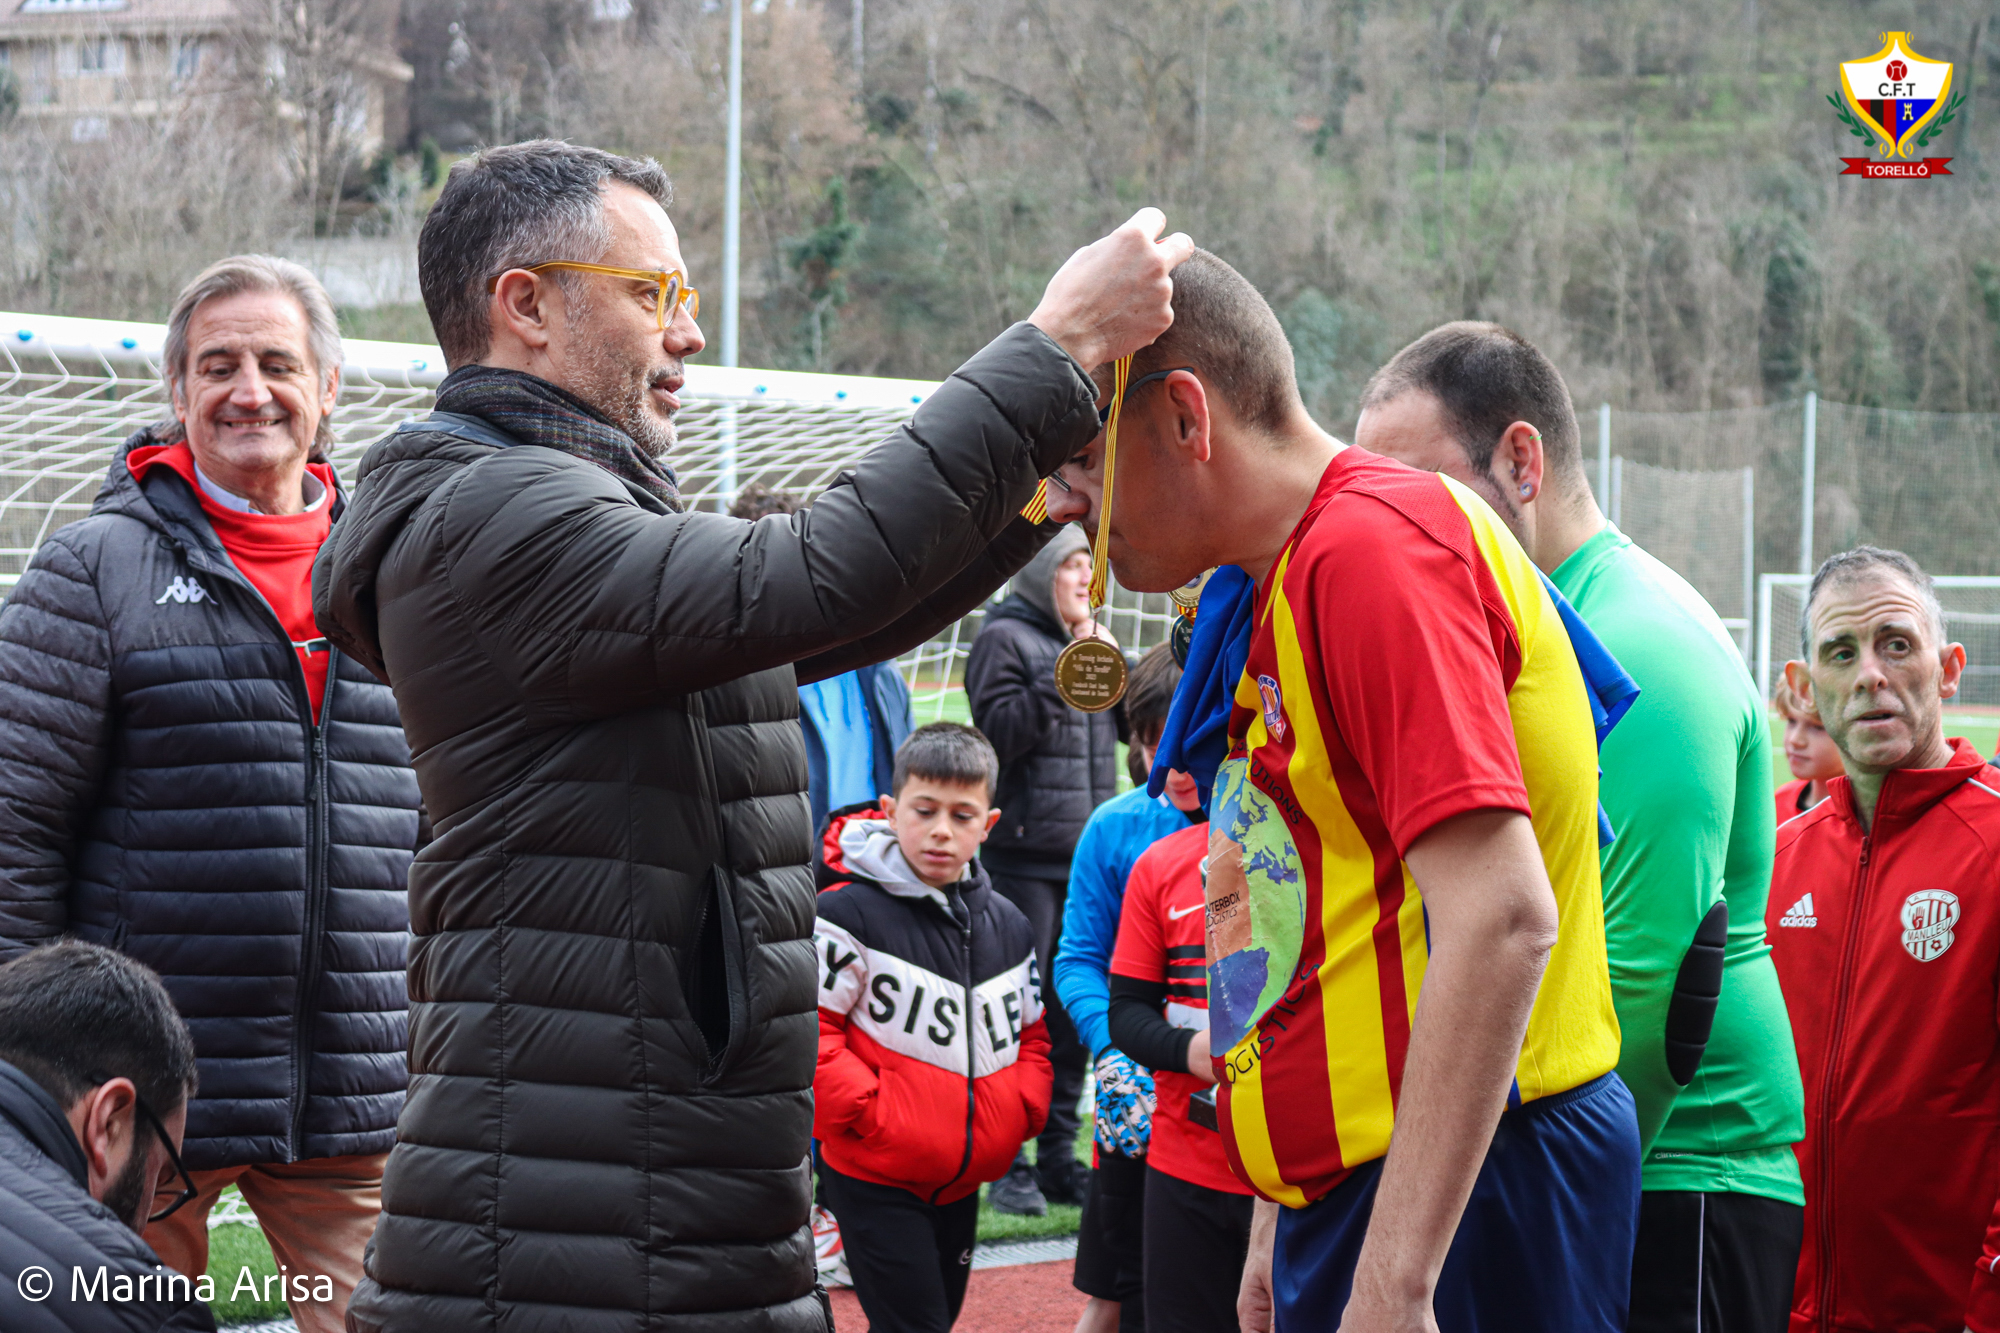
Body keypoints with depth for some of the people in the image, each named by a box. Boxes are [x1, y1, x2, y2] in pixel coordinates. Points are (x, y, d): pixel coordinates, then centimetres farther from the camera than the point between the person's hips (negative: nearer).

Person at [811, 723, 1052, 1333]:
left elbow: (1030, 1036, 20)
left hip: (963, 1180, 7)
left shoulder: (1008, 927, 9)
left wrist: (1019, 1110, 3)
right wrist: (865, 1111, -20)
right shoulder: (849, 913, -12)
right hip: (875, 1175, -7)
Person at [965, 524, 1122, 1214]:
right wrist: (1066, 673, -18)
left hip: (1086, 850, 7)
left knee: (1074, 1005, 9)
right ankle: (1006, 1163, -1)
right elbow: (1001, 729, -16)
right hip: (1024, 853, -7)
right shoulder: (1003, 638, -5)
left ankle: (1060, 1157, 17)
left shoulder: (1088, 637, 16)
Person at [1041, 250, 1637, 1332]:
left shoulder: (1372, 547, -16)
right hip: (1351, 1193, 10)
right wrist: (1281, 1229, 22)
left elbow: (1501, 918, -25)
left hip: (1453, 1193, -10)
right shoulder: (1286, 580, 17)